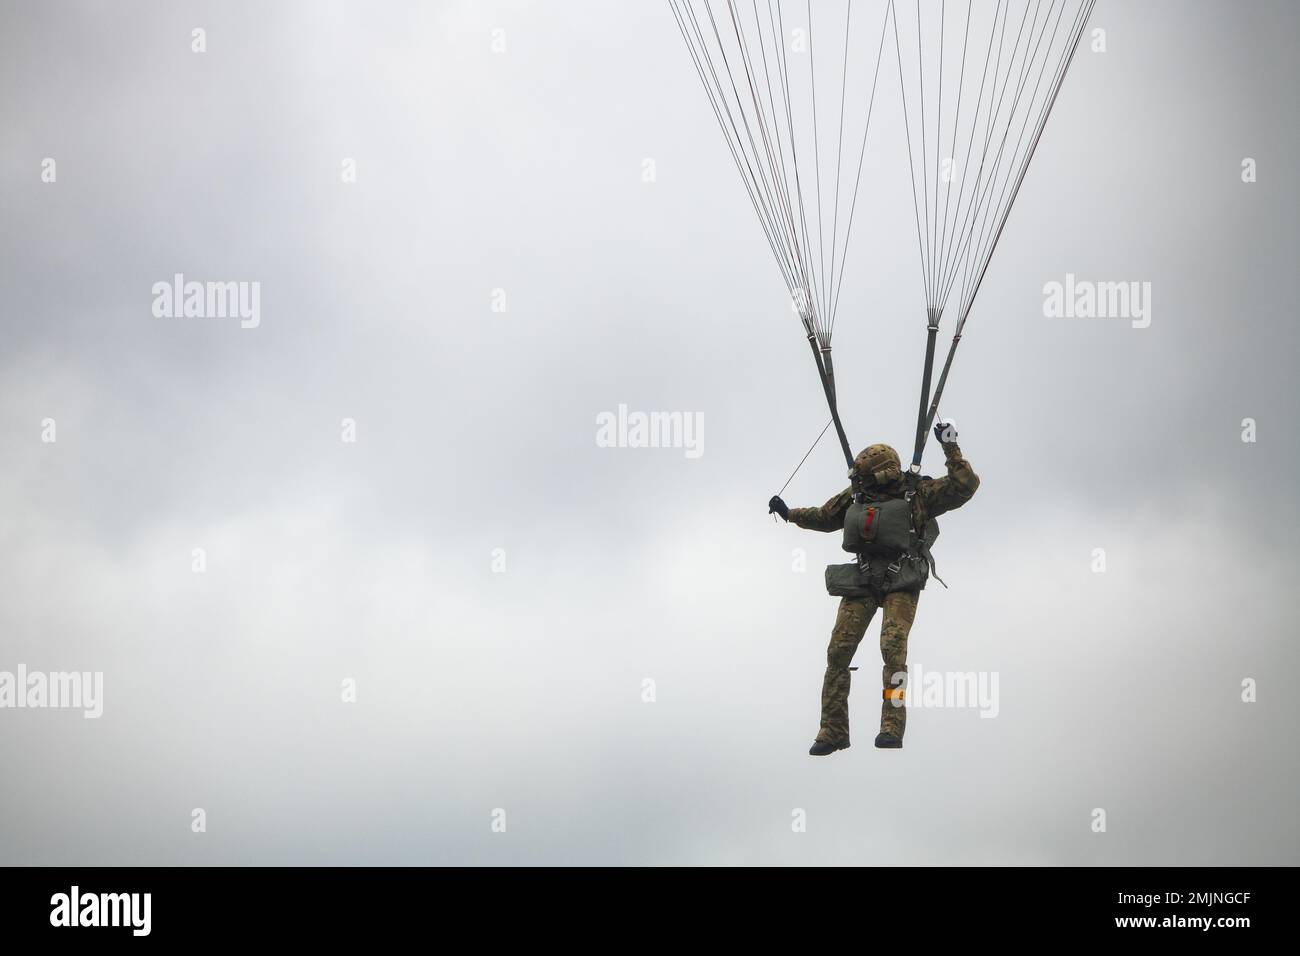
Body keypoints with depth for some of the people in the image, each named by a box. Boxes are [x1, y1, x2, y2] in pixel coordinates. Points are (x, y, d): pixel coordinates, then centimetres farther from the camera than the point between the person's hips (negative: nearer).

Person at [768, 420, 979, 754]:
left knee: (893, 646, -24)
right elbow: (824, 518, 29)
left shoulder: (919, 493, -1)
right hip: (862, 581, 5)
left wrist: (950, 448, -12)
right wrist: (789, 513, 32)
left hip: (903, 584, -4)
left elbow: (965, 486, -7)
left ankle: (892, 728, -22)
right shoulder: (855, 496, 11)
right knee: (838, 651, -5)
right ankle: (833, 732, 3)